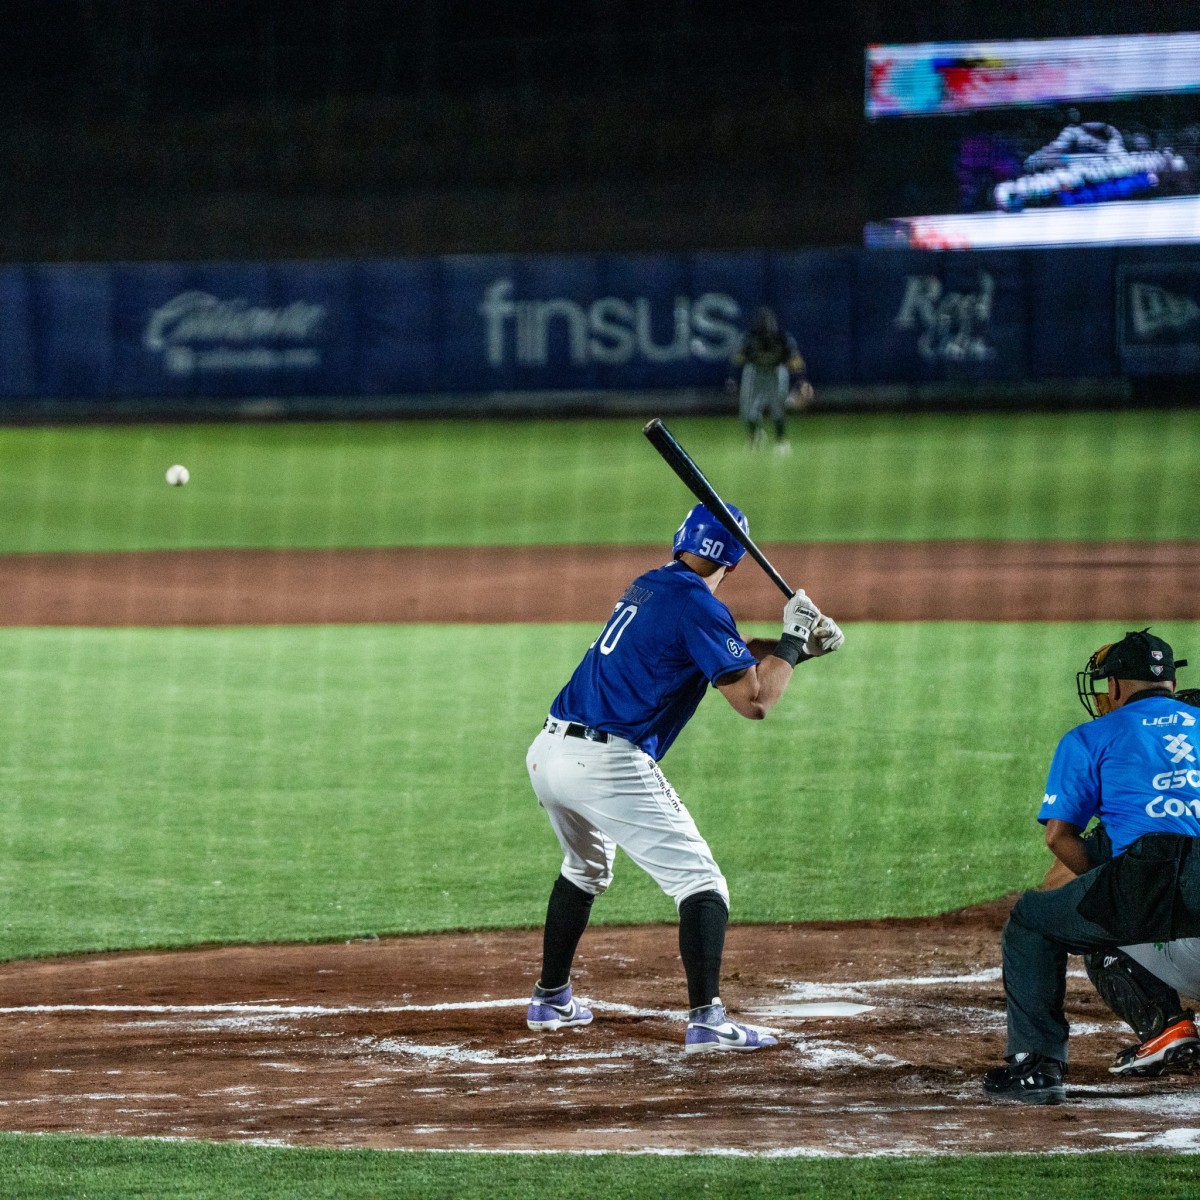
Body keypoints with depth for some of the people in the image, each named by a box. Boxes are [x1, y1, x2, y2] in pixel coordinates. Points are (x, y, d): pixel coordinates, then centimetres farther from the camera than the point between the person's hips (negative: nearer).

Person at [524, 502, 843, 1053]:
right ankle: (706, 1019, -22)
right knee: (700, 883, -6)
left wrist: (798, 645, 19)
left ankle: (550, 1000, 40)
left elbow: (724, 653, 28)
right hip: (608, 763, -8)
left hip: (547, 753, 9)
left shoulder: (647, 587, 18)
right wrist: (791, 643, 1)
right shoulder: (699, 604, -8)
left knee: (585, 868, 34)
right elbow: (753, 700, -12)